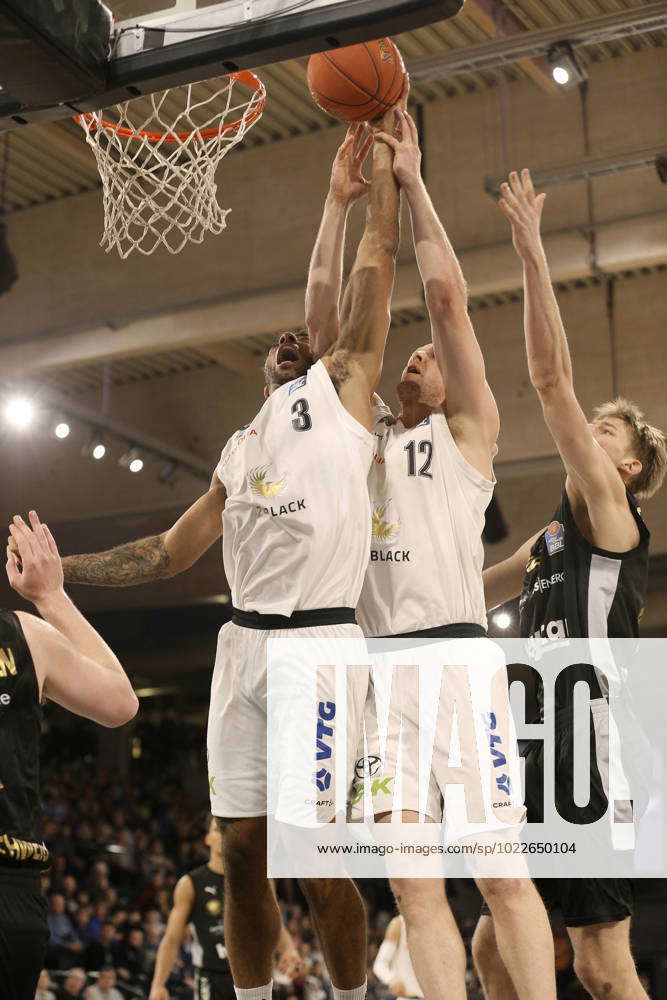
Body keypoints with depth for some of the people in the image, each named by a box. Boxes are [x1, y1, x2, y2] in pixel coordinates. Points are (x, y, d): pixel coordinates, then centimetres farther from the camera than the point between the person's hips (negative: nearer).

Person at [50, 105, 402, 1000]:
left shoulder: (343, 386, 11)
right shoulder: (240, 448, 26)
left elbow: (376, 262, 7)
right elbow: (171, 551, 27)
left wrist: (381, 158, 15)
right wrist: (60, 571, 24)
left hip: (321, 640, -5)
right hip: (244, 643, 6)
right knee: (242, 851, 5)